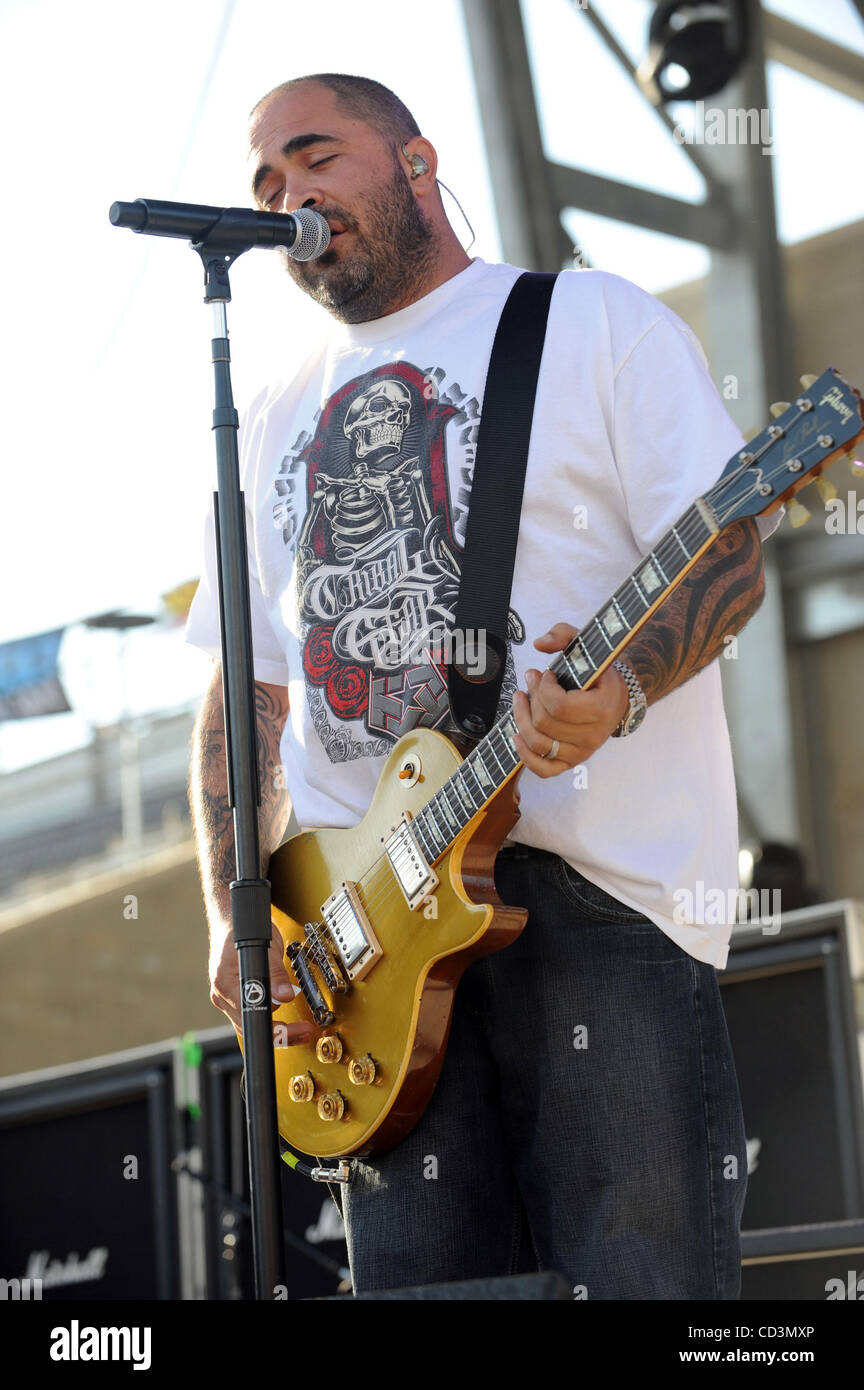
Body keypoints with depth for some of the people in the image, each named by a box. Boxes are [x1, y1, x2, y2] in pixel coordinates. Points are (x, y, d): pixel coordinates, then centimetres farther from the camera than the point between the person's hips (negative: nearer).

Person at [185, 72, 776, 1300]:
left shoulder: (593, 324, 7)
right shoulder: (278, 424, 23)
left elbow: (729, 553, -3)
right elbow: (243, 689, 21)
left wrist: (621, 684, -24)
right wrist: (233, 910, 6)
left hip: (591, 882, -4)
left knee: (641, 1278, -10)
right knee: (418, 1280, -1)